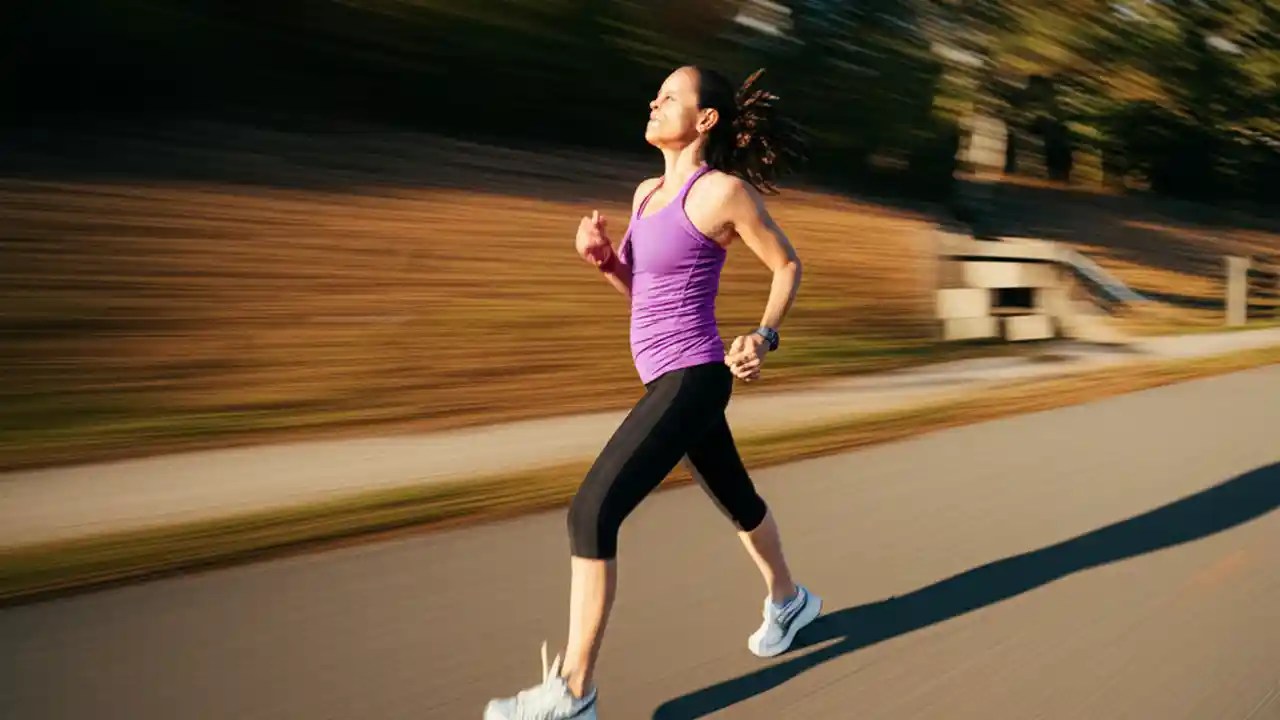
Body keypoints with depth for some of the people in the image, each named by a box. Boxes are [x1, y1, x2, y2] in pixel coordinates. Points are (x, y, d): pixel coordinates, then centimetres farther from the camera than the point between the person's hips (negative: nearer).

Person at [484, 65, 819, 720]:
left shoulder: (724, 190, -13)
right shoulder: (647, 193, 10)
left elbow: (788, 263, -2)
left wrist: (764, 337, -12)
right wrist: (601, 256, -1)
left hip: (692, 378, -9)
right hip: (673, 379, 9)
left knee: (592, 513, -15)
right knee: (736, 500, 26)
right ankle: (790, 600, 50)